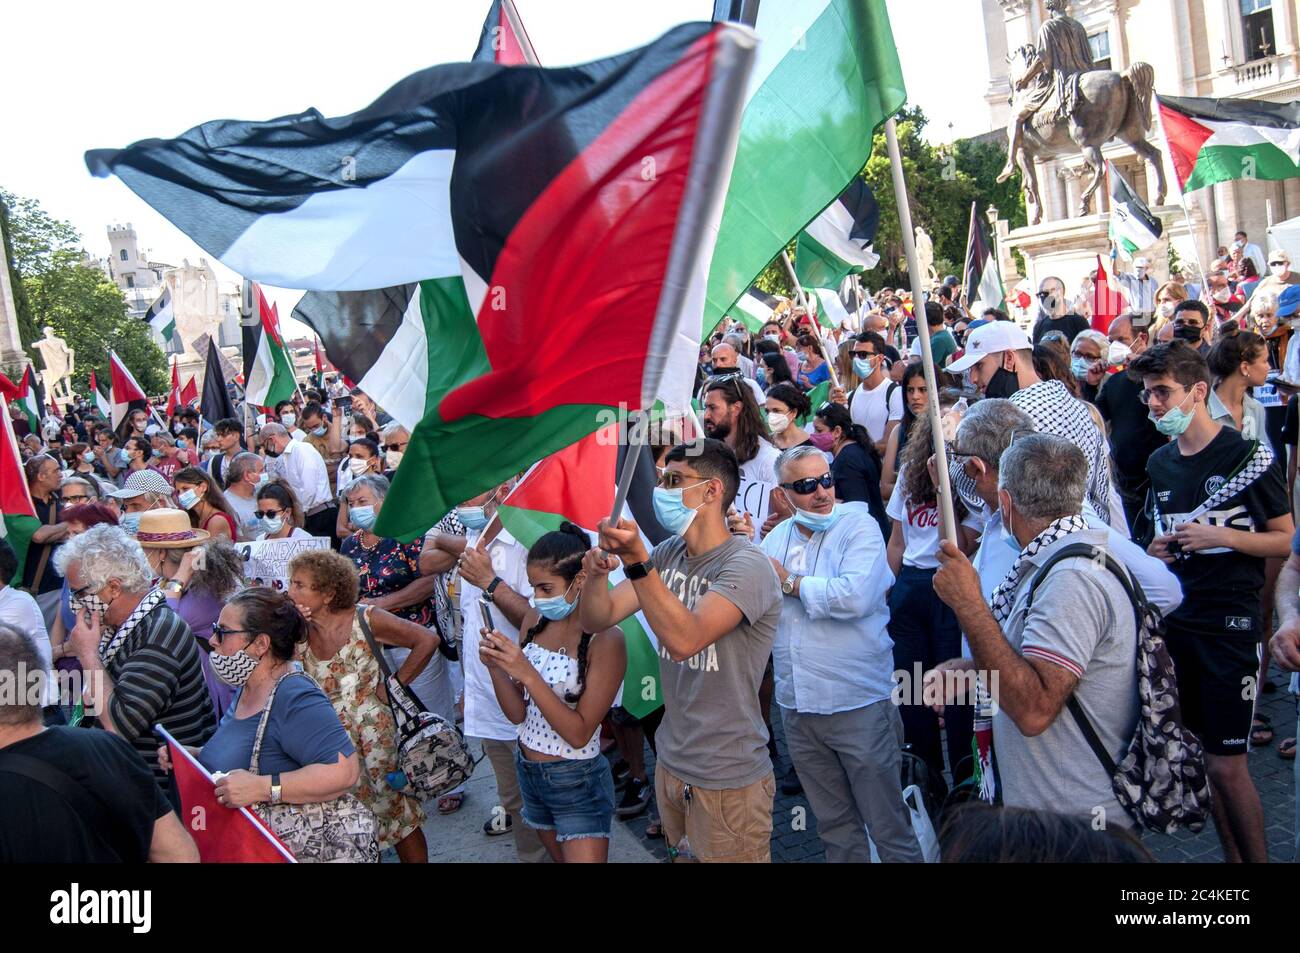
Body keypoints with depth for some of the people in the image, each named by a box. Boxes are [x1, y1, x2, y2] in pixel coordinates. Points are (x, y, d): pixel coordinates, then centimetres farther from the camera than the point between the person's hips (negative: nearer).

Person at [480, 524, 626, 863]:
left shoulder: (605, 638, -20)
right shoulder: (536, 619, -1)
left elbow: (580, 733, -21)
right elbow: (518, 713, 1)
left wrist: (527, 674, -28)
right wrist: (495, 667, -17)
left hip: (577, 782, -6)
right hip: (528, 770, 7)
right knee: (559, 857, 21)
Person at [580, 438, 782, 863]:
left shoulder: (747, 565, -19)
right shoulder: (667, 554, 3)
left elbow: (685, 639, -33)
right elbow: (596, 620, -1)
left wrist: (636, 561, -40)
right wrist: (597, 572, -21)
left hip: (727, 780, -7)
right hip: (670, 765, 7)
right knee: (682, 856, 21)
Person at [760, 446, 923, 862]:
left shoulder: (859, 526, -9)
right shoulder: (776, 538, 8)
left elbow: (855, 596, -26)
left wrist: (790, 583, -13)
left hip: (857, 703, -5)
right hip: (797, 705, 5)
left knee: (888, 826, 6)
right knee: (834, 826, 19)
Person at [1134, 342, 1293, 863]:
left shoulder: (1247, 457, -8)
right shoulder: (1159, 462, 10)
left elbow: (1287, 540, -5)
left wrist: (1222, 536, -17)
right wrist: (1158, 546, 2)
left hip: (1230, 620, -6)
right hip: (1174, 619, 6)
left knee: (1225, 764, -6)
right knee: (1198, 753, 12)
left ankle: (1257, 857, 13)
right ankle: (1231, 855, 27)